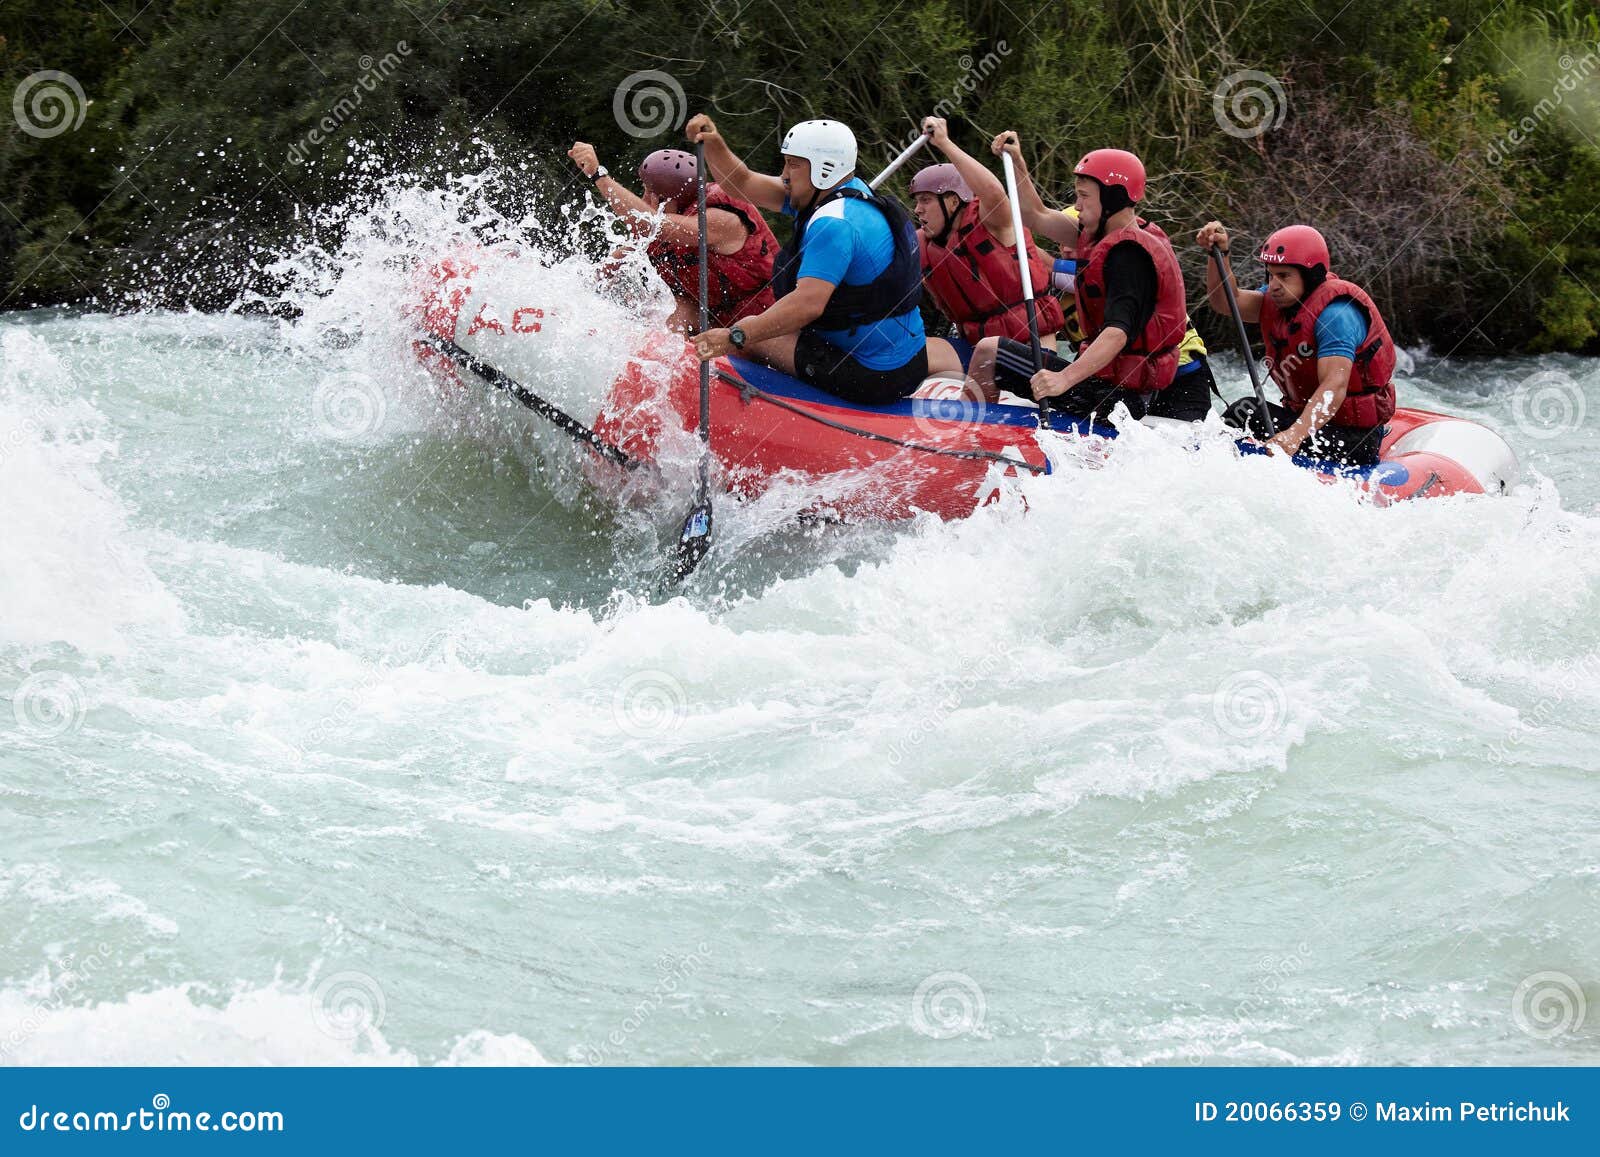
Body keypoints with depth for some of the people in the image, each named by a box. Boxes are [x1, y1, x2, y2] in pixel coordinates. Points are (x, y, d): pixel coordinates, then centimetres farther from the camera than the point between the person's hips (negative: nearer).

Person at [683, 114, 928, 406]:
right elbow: (741, 183, 12)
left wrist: (736, 337, -35)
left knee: (750, 333, -2)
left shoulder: (834, 224, -23)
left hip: (870, 378, -10)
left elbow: (808, 303, -34)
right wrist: (713, 143, -3)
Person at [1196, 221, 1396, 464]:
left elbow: (1335, 386, -32)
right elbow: (1226, 301, -2)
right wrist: (1219, 254, -17)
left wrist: (1295, 435, -45)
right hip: (1308, 420, 9)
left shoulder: (1335, 313, -21)